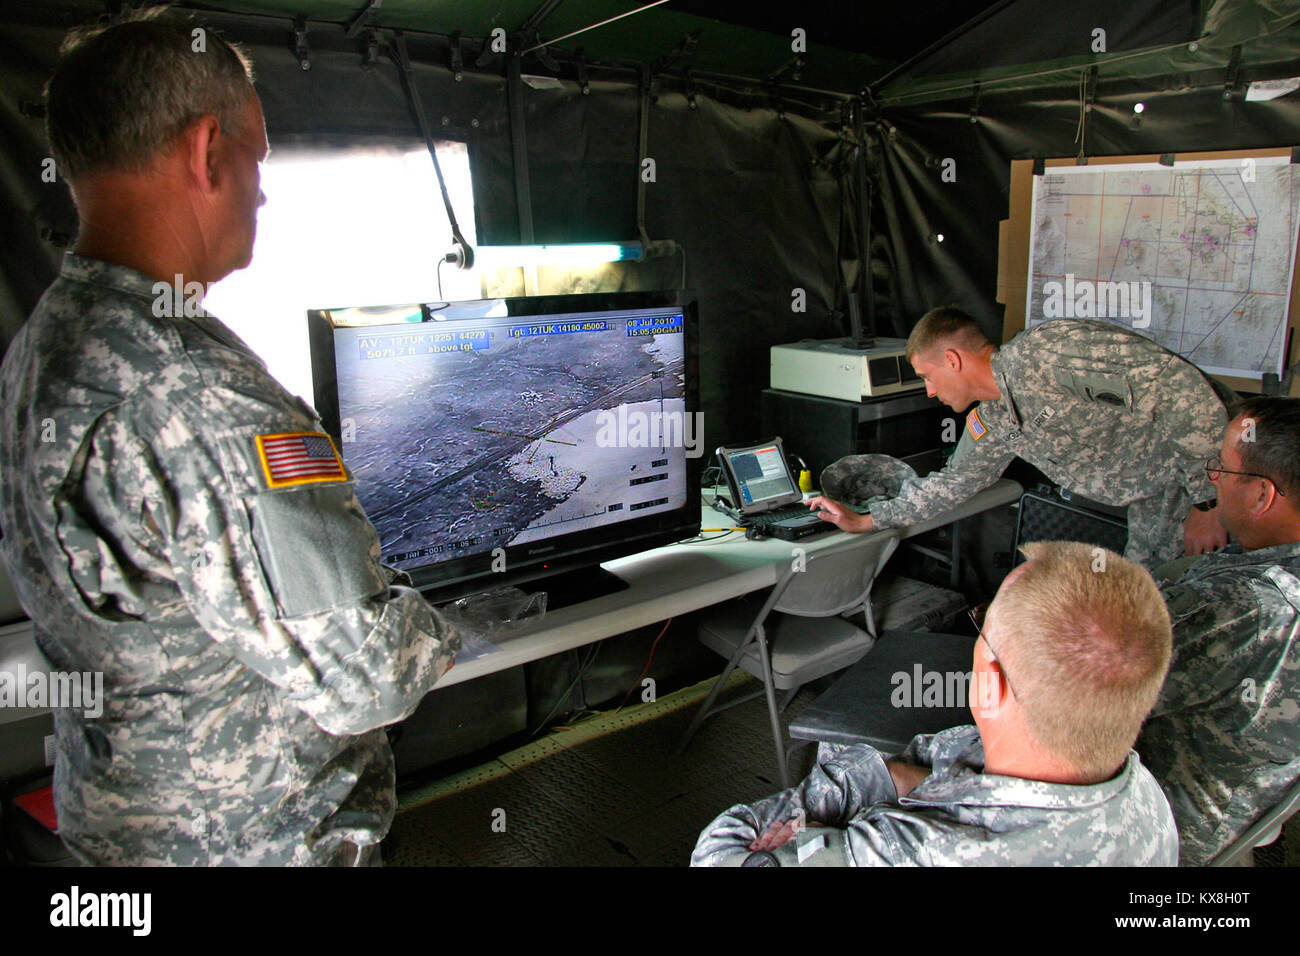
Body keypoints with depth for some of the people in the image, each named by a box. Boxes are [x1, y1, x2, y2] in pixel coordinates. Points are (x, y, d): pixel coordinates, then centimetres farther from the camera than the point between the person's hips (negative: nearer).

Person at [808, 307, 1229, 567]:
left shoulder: (1050, 349, -25)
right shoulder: (991, 425, 5)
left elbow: (1185, 387, -26)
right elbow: (951, 483, 21)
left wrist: (1206, 503, -23)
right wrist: (863, 521, 20)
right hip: (1152, 501, 8)